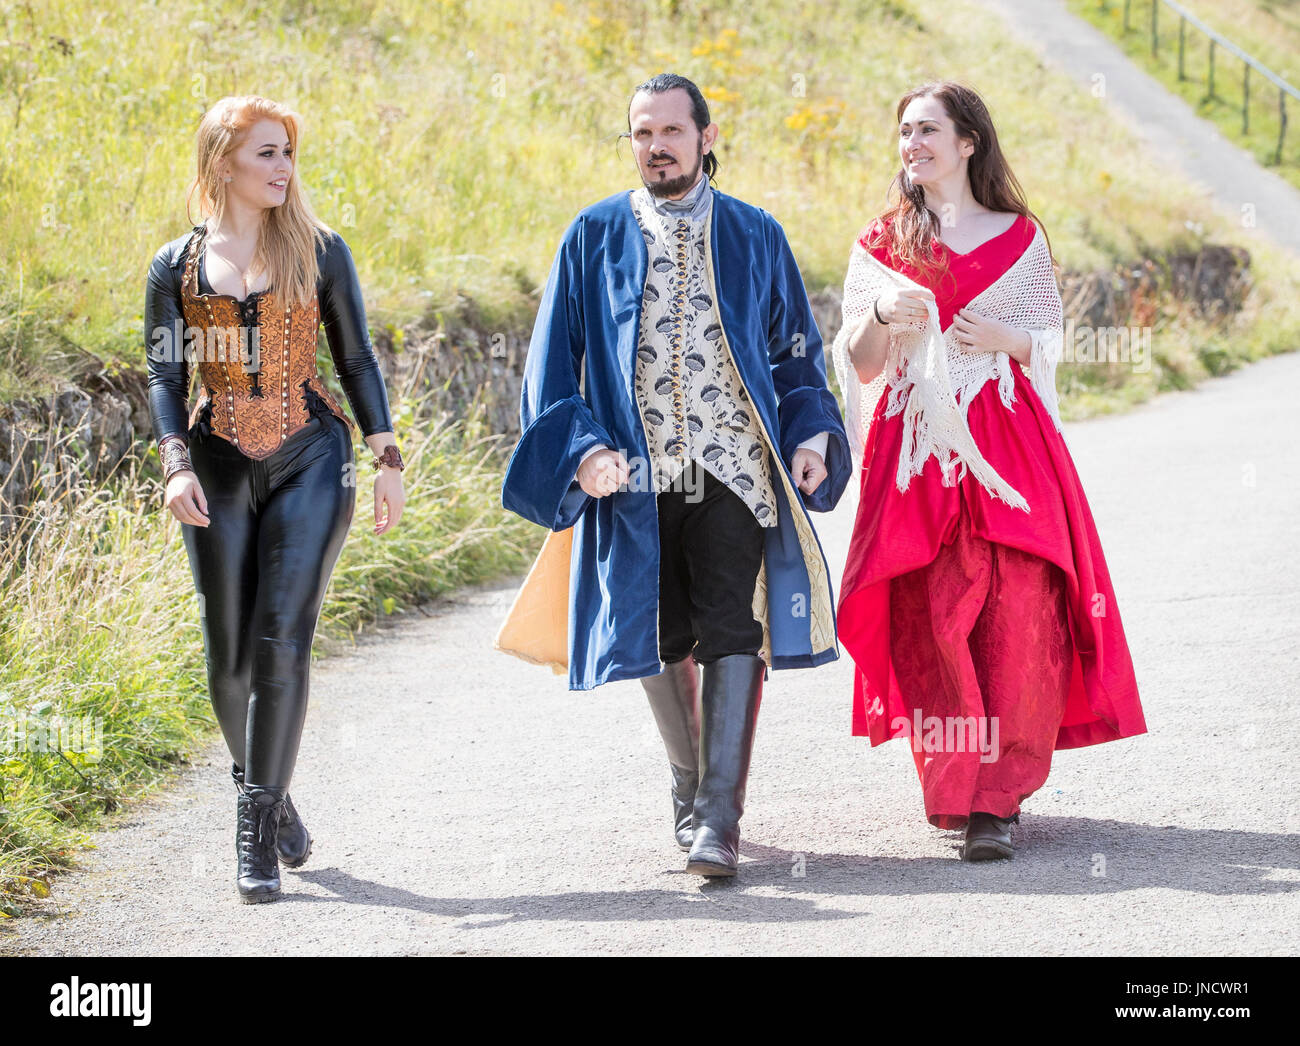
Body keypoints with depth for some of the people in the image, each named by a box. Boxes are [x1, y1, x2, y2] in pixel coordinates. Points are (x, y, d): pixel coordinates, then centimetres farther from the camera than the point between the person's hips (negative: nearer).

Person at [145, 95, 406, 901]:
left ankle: (257, 831, -8)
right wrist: (176, 463, -12)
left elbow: (356, 359, 8)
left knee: (282, 641, -12)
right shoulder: (178, 266, 5)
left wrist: (388, 458, 1)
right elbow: (165, 376, 3)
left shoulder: (319, 250, 4)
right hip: (219, 469, 1)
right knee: (230, 654, 3)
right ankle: (267, 791, 28)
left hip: (310, 459, -1)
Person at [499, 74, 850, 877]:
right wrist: (580, 446, -7)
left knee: (730, 635, -10)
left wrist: (811, 433, -2)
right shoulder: (596, 238, 8)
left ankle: (719, 818, -10)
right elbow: (555, 360, 7)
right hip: (636, 478, 1)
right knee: (660, 641, 6)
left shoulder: (754, 236, 9)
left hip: (733, 471, -1)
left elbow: (796, 350, 14)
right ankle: (691, 783, 29)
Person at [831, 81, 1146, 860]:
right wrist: (880, 314, -11)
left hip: (1005, 445, -1)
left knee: (1016, 615, -12)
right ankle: (953, 787, 4)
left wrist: (1004, 339, -8)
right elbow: (862, 363, 9)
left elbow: (1048, 345, 12)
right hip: (916, 448, 1)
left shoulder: (1019, 239, 11)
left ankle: (996, 798, -10)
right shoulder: (882, 245, 13)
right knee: (928, 619, -8)